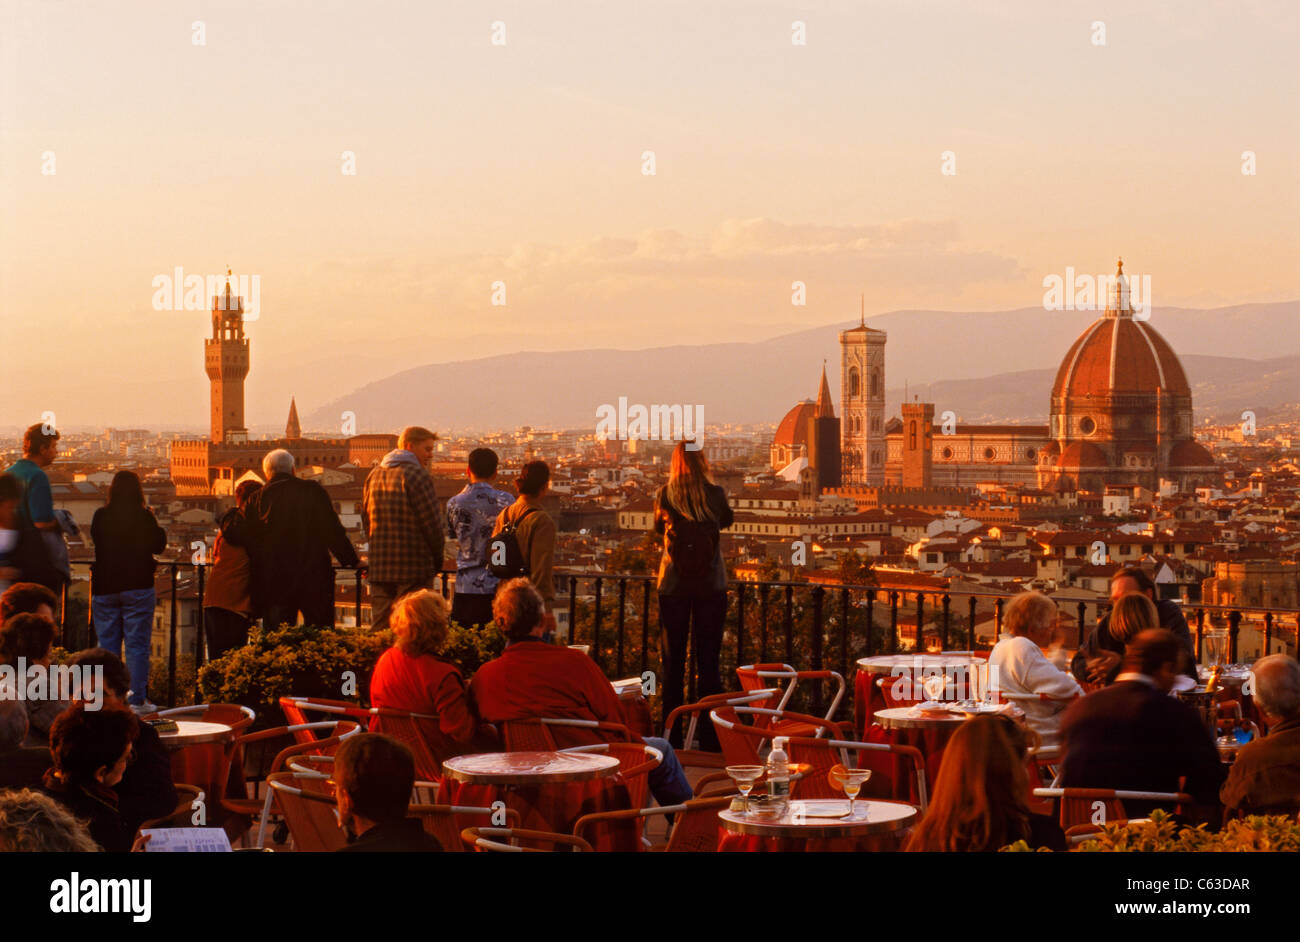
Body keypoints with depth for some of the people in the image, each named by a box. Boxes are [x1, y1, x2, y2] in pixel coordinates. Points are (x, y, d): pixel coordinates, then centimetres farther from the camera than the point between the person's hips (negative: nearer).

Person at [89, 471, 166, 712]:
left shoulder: (100, 516, 0)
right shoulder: (143, 516, -9)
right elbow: (158, 545, -2)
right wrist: (160, 529, 15)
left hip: (104, 587, 3)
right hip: (137, 586, -3)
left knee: (107, 644, 8)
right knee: (137, 644, 1)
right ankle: (138, 699, -1)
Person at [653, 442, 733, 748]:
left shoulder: (664, 496, -5)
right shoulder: (716, 494, -6)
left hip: (674, 584, 0)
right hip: (711, 585, 0)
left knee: (673, 661, 7)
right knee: (709, 660, 5)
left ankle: (671, 736, 8)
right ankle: (710, 737, 6)